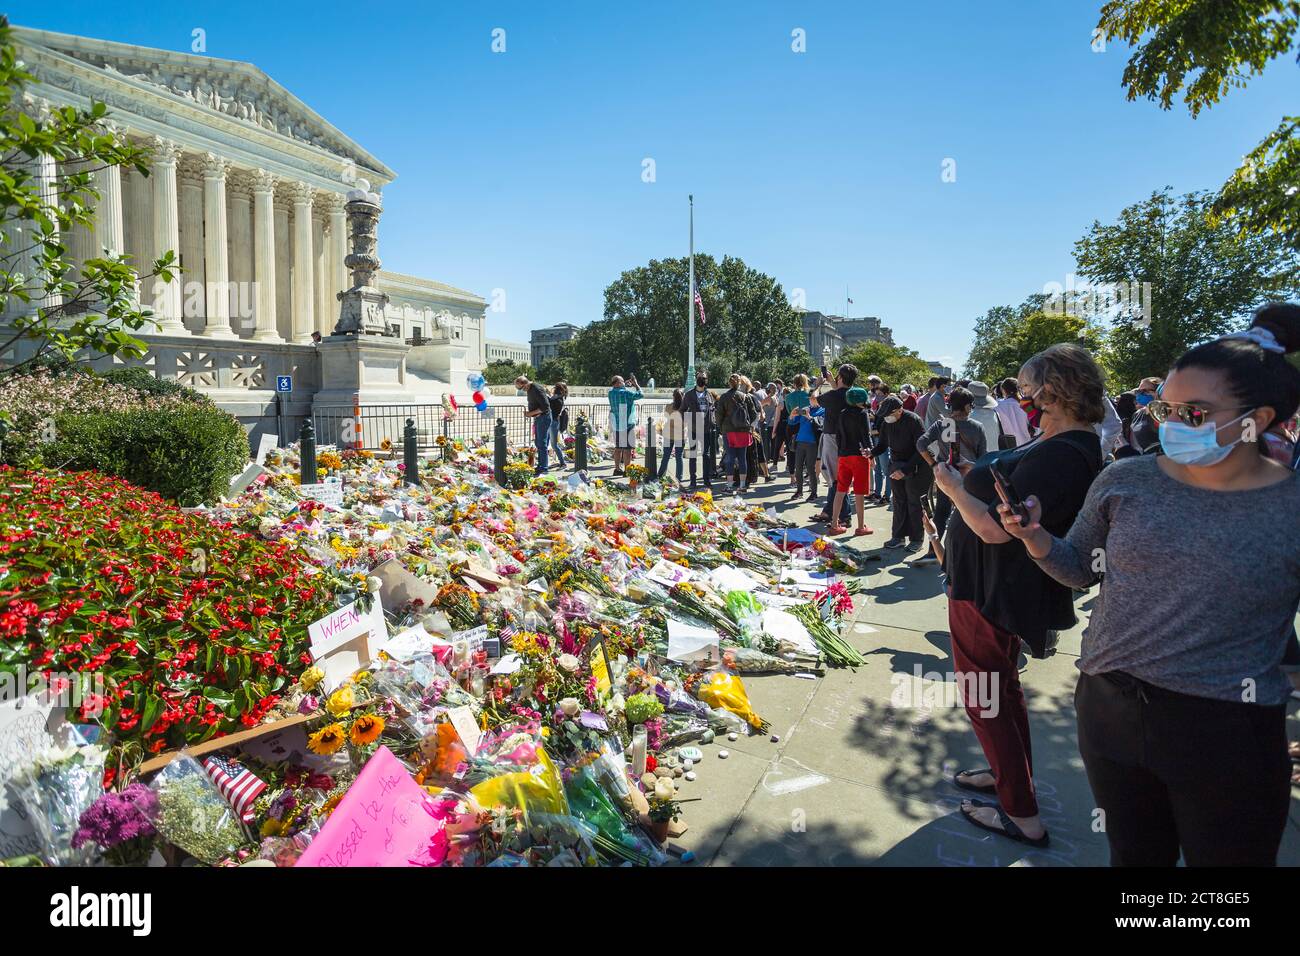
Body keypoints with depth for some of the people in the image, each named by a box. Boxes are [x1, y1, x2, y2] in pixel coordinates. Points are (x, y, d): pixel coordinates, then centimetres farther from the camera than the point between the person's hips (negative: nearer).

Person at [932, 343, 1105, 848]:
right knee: (1001, 686, 25)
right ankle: (1011, 774, 44)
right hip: (1002, 591, 11)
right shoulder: (1066, 443, 5)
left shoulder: (1060, 456, -29)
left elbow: (995, 528, -31)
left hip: (990, 595, -11)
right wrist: (971, 478, 6)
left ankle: (1023, 817, 16)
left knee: (983, 696, 4)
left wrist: (954, 487, -18)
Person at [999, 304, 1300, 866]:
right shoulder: (1126, 481, -4)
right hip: (1110, 709, 3)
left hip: (1227, 735, -2)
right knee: (1134, 858, 23)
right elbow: (1079, 569, 6)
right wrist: (1037, 538, -11)